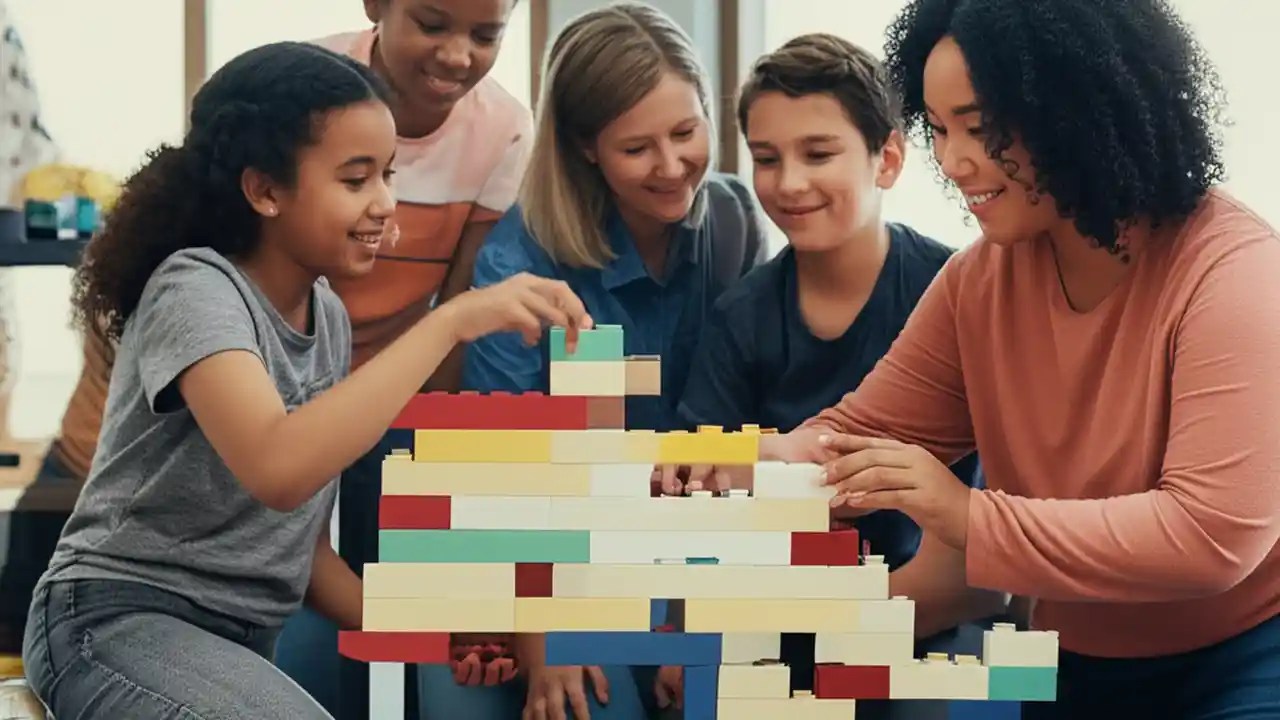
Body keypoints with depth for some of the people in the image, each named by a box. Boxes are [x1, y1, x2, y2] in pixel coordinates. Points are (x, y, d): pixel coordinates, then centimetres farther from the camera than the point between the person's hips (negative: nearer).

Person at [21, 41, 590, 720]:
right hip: (120, 625, -7)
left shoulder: (329, 316, 10)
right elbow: (279, 471, -34)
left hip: (245, 642, 7)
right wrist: (451, 320, -32)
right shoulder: (196, 289, -14)